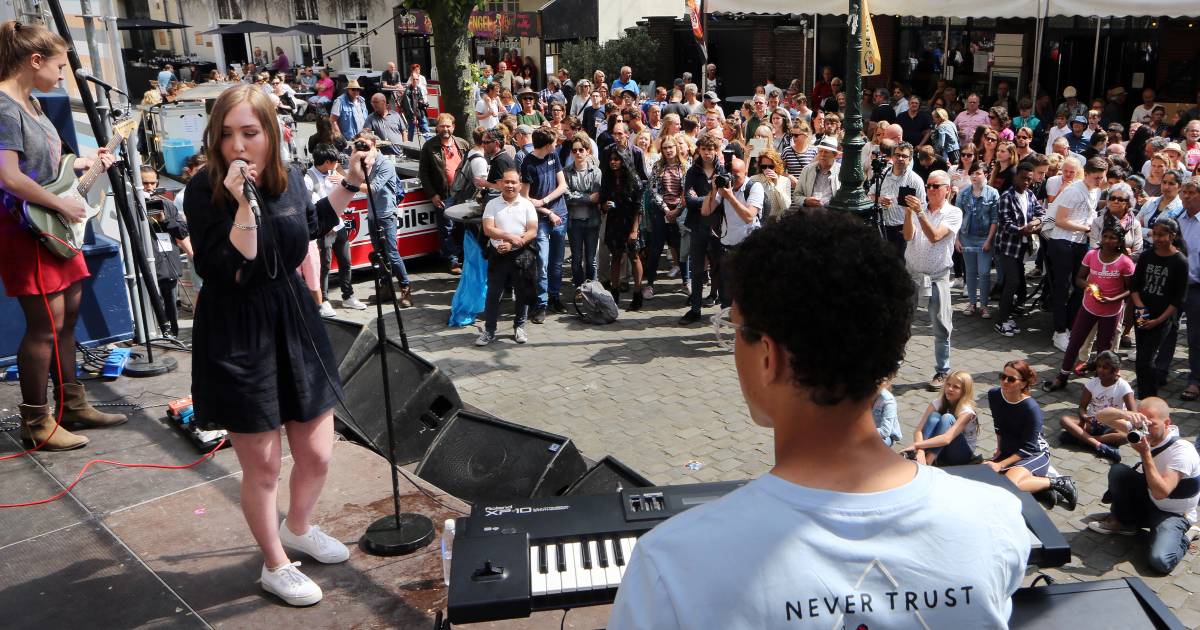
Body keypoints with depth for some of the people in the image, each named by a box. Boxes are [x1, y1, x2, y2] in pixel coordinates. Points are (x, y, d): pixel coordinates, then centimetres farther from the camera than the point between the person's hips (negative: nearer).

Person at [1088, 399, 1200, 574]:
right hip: (1148, 500, 6)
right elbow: (1101, 416, -12)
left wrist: (1145, 453, -38)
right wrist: (1125, 414, -34)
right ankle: (1124, 522, 6)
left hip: (1174, 514, -6)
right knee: (1117, 471, -18)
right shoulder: (1140, 430, -11)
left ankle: (1180, 540, 8)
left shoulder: (1183, 451, -28)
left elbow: (1161, 492, -34)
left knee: (1160, 561, -28)